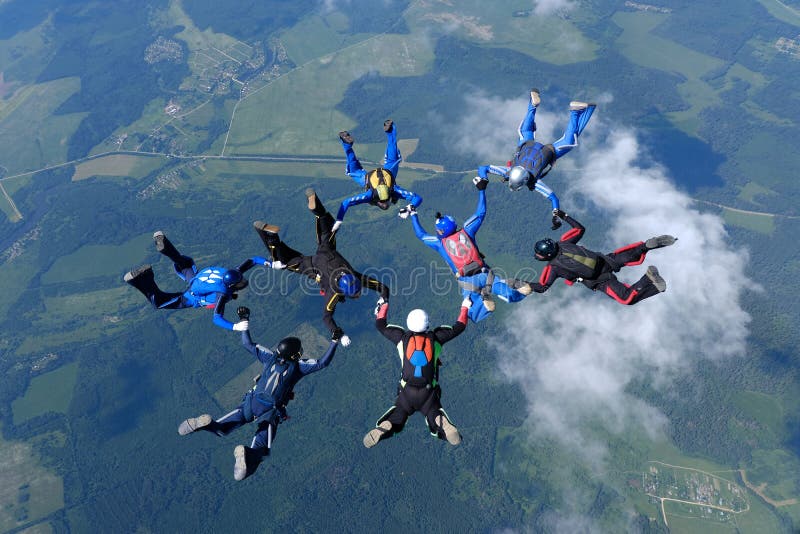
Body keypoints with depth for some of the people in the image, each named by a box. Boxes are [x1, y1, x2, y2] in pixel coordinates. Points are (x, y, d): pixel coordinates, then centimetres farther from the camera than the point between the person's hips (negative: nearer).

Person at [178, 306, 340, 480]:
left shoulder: (271, 357, 5)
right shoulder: (298, 366, -5)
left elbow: (248, 344, 11)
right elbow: (322, 363, -10)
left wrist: (245, 321, 17)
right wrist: (334, 340, -8)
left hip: (251, 403, 3)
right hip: (271, 412, -3)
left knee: (221, 429, 10)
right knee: (260, 448, -1)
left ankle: (206, 423, -23)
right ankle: (247, 453, -35)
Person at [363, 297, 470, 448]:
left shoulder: (402, 337, -2)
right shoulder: (435, 337, -2)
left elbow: (380, 325, 12)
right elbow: (458, 328, 11)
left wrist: (383, 306, 28)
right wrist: (465, 308, 26)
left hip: (407, 392, 0)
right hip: (429, 393, 0)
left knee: (396, 414, 12)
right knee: (435, 413, 13)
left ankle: (383, 428, -20)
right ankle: (444, 426, -21)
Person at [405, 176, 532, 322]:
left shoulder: (440, 243, 4)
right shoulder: (466, 231, 7)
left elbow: (421, 235, 19)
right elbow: (480, 214, 16)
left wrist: (413, 215, 30)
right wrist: (481, 190, 23)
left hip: (467, 283, -2)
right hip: (485, 275, 2)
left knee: (475, 317, 10)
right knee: (515, 296, 9)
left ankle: (484, 297, -22)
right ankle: (514, 285, -28)